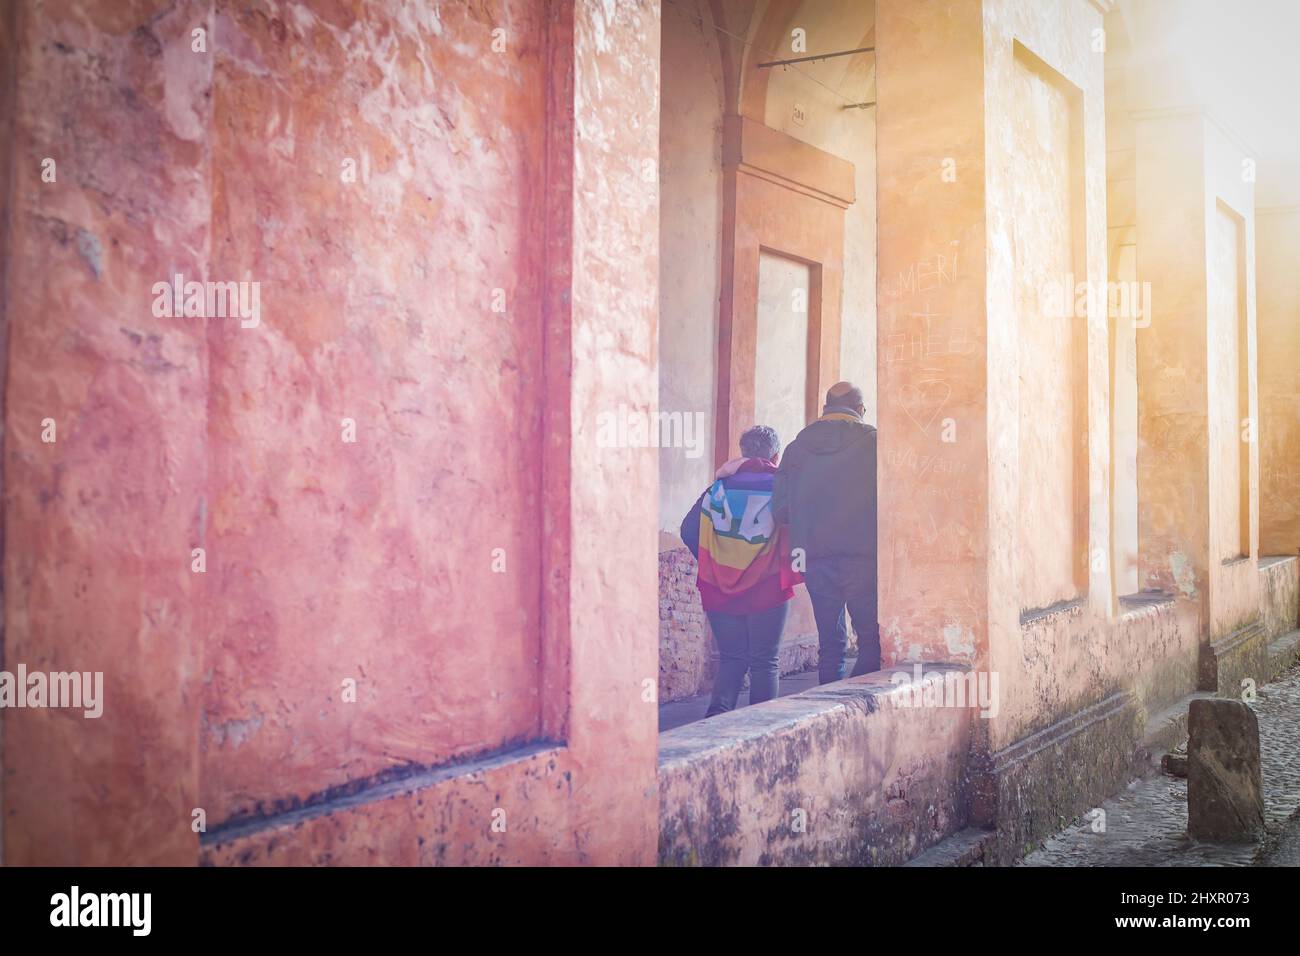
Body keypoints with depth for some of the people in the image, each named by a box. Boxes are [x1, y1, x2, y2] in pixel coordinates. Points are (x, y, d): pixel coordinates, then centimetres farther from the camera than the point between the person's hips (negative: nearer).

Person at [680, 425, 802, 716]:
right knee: (765, 661, 7)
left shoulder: (719, 486, 4)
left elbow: (689, 530, 3)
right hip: (767, 591, -2)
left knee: (731, 658, 13)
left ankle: (718, 714, -4)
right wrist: (791, 569, 9)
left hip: (721, 591, 3)